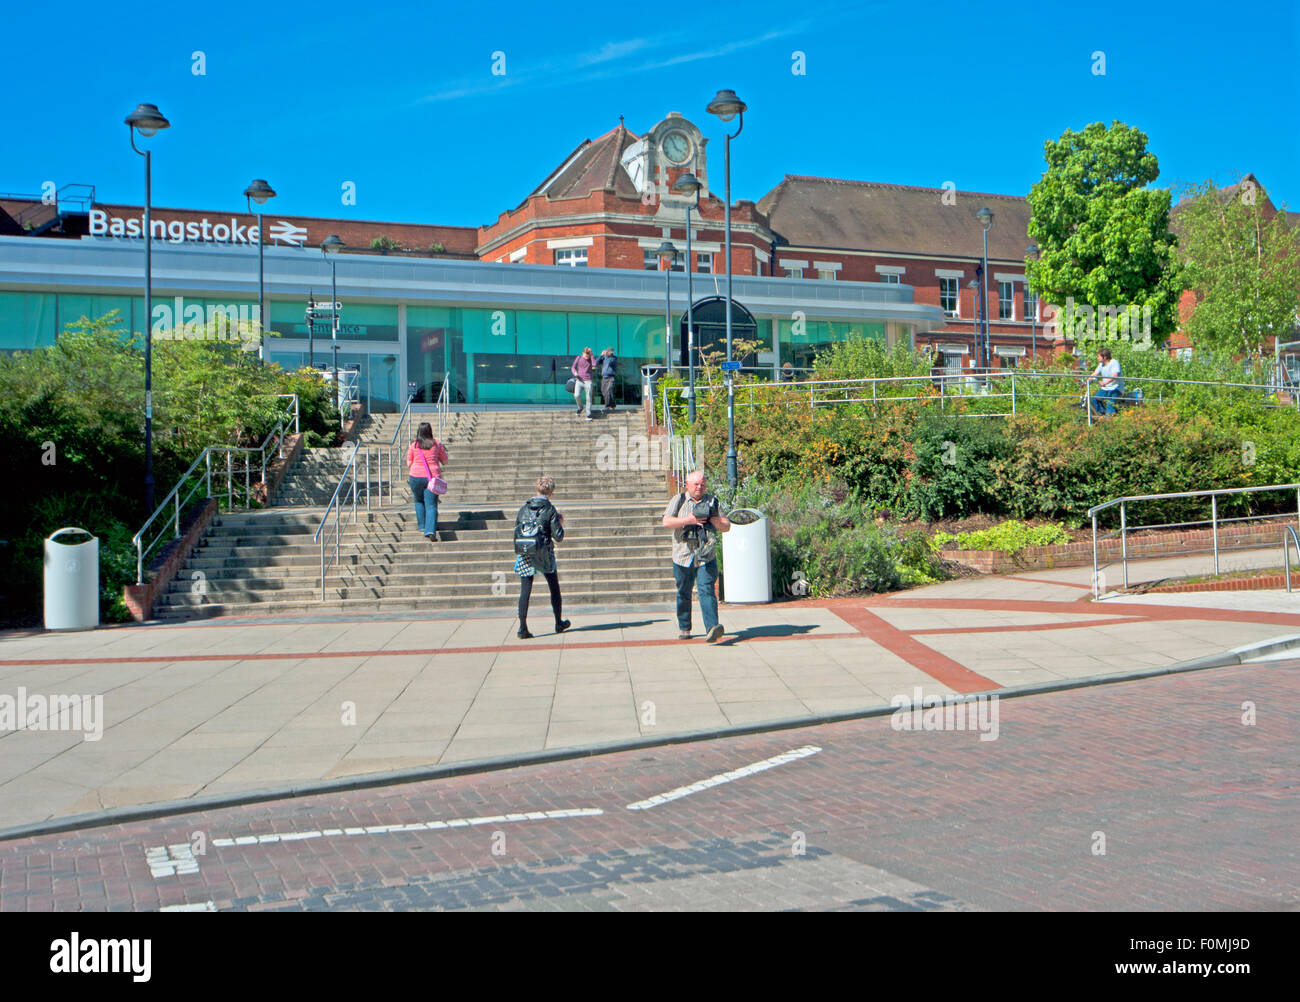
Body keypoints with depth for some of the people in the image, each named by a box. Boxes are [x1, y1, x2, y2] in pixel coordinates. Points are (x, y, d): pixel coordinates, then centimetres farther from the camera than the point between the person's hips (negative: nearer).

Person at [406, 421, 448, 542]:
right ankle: (431, 530, -17)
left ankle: (422, 525, 29)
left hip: (416, 477, 0)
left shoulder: (413, 446, -2)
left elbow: (409, 464, 3)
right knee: (431, 505, -1)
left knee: (419, 501, 25)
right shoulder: (437, 444, 0)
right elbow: (444, 460, 8)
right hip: (433, 477, 0)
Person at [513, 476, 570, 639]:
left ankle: (522, 628, -7)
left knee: (525, 591, 2)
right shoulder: (550, 509, -8)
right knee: (554, 588, 16)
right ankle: (559, 624, 27)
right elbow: (558, 536, -9)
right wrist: (560, 522, 8)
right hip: (544, 555, -3)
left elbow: (516, 533, 9)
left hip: (524, 555, 3)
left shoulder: (524, 508, 4)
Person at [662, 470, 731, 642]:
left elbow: (726, 527, 7)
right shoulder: (678, 501, 5)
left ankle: (712, 629, -26)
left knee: (707, 591, -14)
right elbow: (666, 522, -8)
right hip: (683, 557, 1)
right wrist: (688, 520, -18)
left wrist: (713, 519, -14)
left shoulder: (711, 502, 8)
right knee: (684, 594, 11)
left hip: (706, 558, 0)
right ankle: (684, 628, 29)